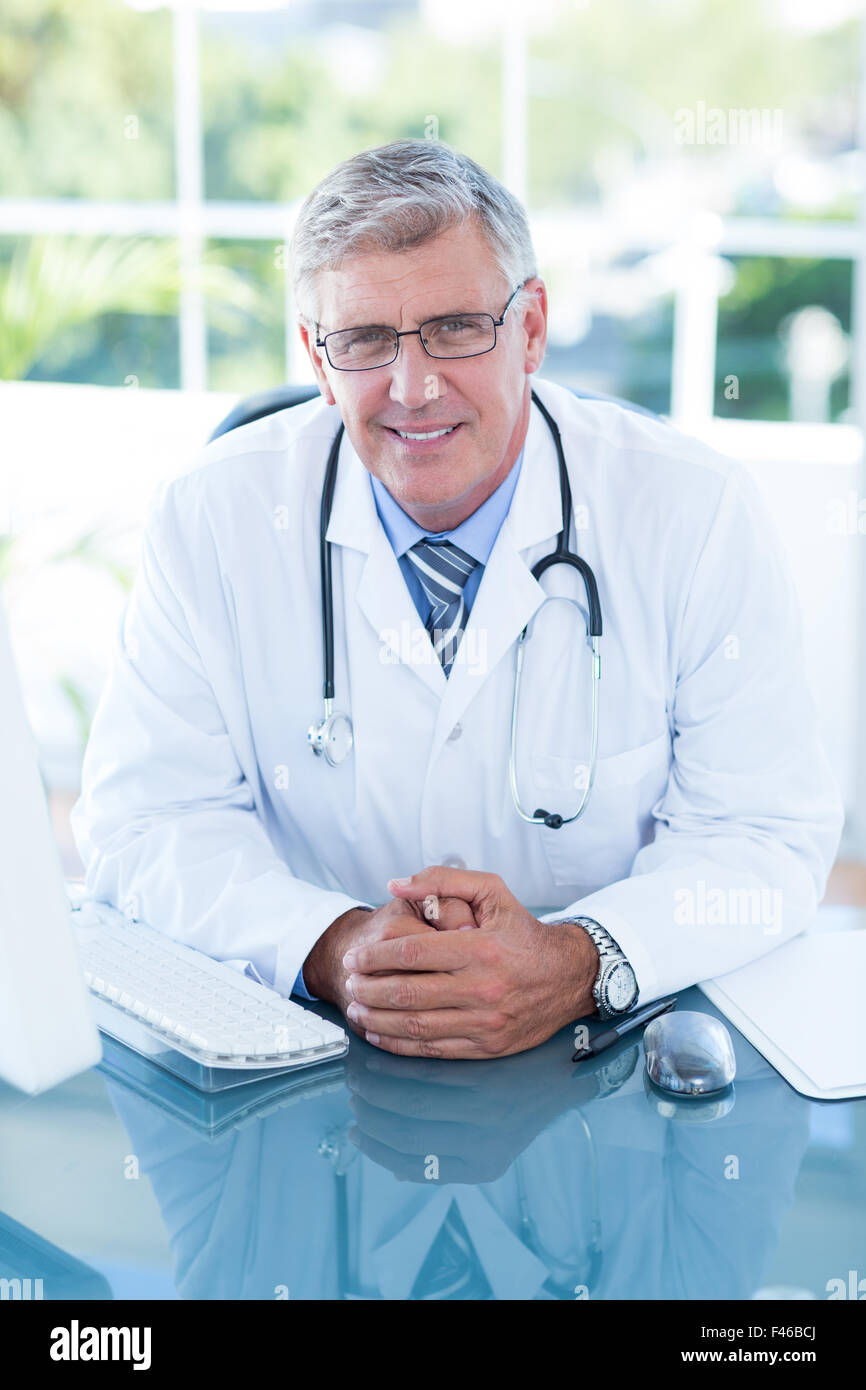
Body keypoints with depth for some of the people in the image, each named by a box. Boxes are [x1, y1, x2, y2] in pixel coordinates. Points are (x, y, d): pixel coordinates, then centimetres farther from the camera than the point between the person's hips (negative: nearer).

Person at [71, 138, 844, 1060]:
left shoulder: (697, 513, -8)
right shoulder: (211, 521, -5)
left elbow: (771, 835, -8)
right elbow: (143, 819, -6)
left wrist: (576, 964, -27)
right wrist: (330, 947, -25)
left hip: (618, 1057, -1)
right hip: (310, 1058, 1)